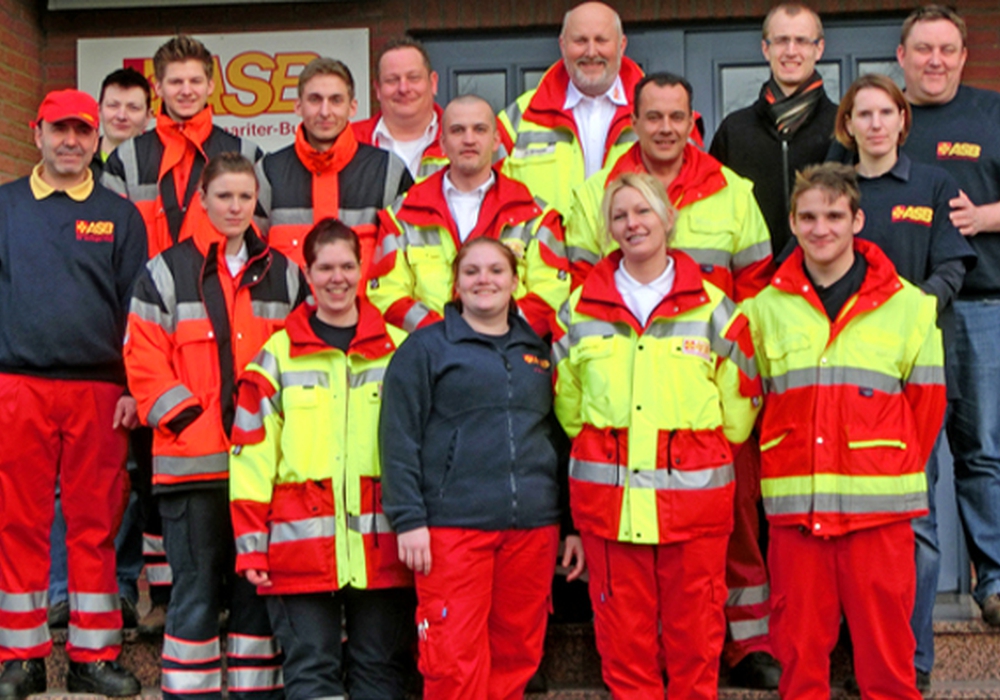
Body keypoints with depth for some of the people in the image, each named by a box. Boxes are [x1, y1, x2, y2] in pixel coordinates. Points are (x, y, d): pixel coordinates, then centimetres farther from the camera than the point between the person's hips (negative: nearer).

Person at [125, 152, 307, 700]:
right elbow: (143, 361, -1)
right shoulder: (166, 273, 4)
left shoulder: (284, 275, 14)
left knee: (259, 586, 8)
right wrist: (189, 421, -11)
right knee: (196, 588, 2)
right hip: (193, 463, -3)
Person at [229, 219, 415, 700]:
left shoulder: (399, 350, 10)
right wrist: (251, 545, -4)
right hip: (301, 546, -1)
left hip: (382, 546, 1)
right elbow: (251, 455, 3)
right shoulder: (278, 356, 6)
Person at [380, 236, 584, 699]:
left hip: (533, 527, 4)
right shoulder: (426, 348, 4)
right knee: (454, 663, -7)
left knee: (516, 656, 8)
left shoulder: (538, 352, 17)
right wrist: (408, 519, -11)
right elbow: (399, 439, -3)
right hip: (453, 528, -4)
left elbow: (560, 438, 19)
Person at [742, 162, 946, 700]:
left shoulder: (907, 305, 4)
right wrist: (784, 468, 7)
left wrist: (897, 467, 6)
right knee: (799, 641, 6)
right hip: (794, 504, 1)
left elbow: (928, 401, 9)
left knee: (885, 637, 2)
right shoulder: (766, 307, 7)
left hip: (879, 503, -1)